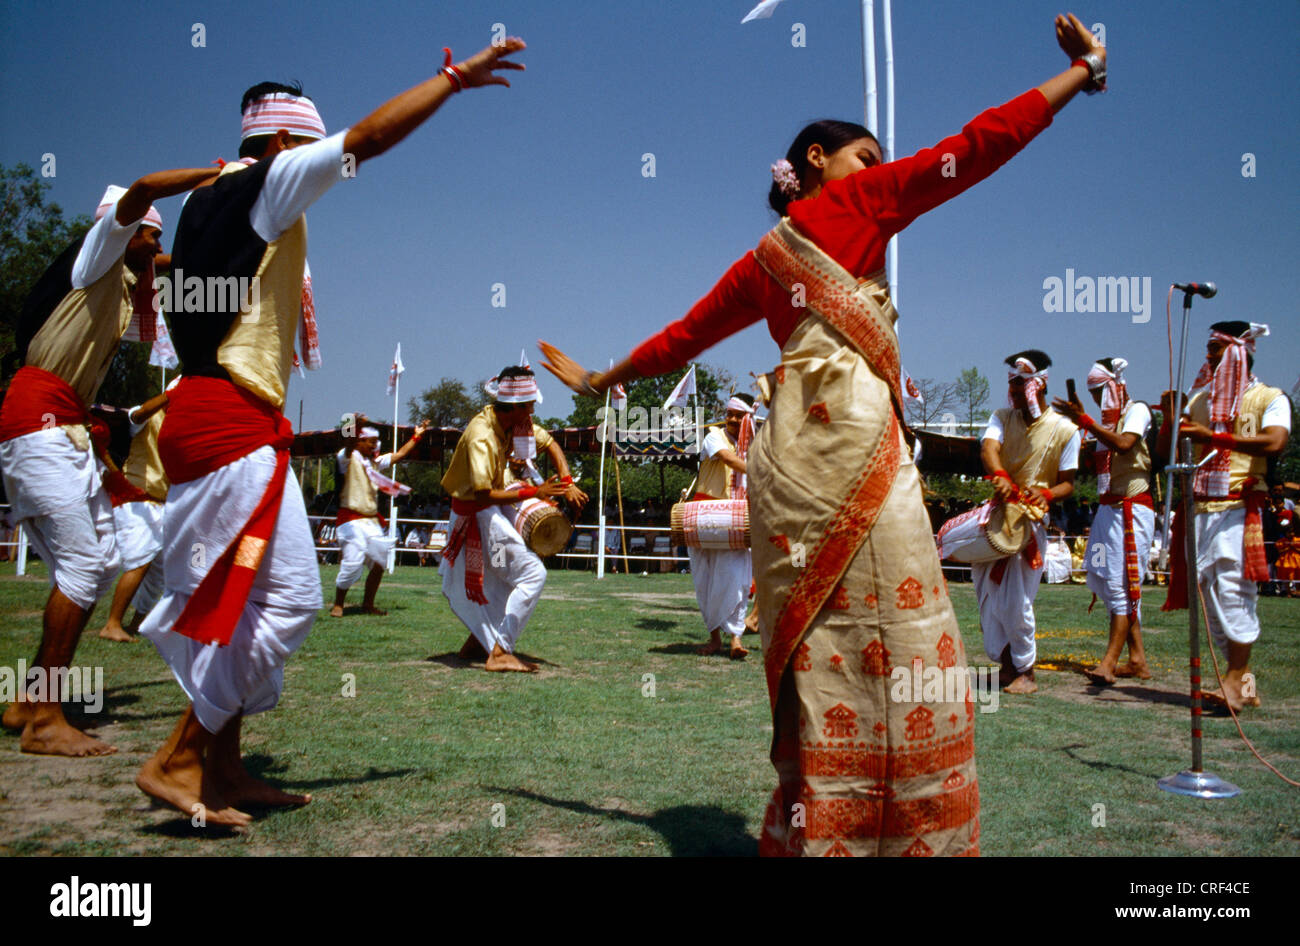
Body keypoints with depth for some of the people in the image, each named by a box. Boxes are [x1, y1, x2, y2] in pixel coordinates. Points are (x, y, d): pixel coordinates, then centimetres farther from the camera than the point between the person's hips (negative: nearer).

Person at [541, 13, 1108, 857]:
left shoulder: (761, 262, 25)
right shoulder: (849, 203, 8)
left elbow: (683, 334, 28)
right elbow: (978, 145, 6)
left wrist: (598, 381, 40)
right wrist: (1083, 69, 14)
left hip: (792, 446, 8)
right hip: (853, 433, -7)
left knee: (819, 636, 7)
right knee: (895, 632, -7)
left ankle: (812, 825, 12)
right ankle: (912, 832, -4)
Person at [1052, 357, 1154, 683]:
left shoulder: (1137, 410, -4)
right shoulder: (1108, 420, 20)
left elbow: (1124, 445, -23)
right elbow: (1095, 464, 18)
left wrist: (1084, 420, -26)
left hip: (1132, 508, -9)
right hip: (1108, 508, 9)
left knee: (1122, 583, -12)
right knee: (1102, 579, 7)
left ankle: (1109, 664, -16)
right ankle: (1137, 660, 12)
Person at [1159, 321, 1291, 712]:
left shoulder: (1269, 398, 4)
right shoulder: (1200, 398, 19)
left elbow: (1274, 442, -15)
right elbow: (1165, 449, 14)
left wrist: (1214, 436, -21)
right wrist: (1170, 416, -5)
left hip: (1239, 508, -5)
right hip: (1198, 508, 5)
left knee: (1232, 590, -14)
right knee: (1209, 593, 4)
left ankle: (1234, 682, -13)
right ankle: (1245, 683, 10)